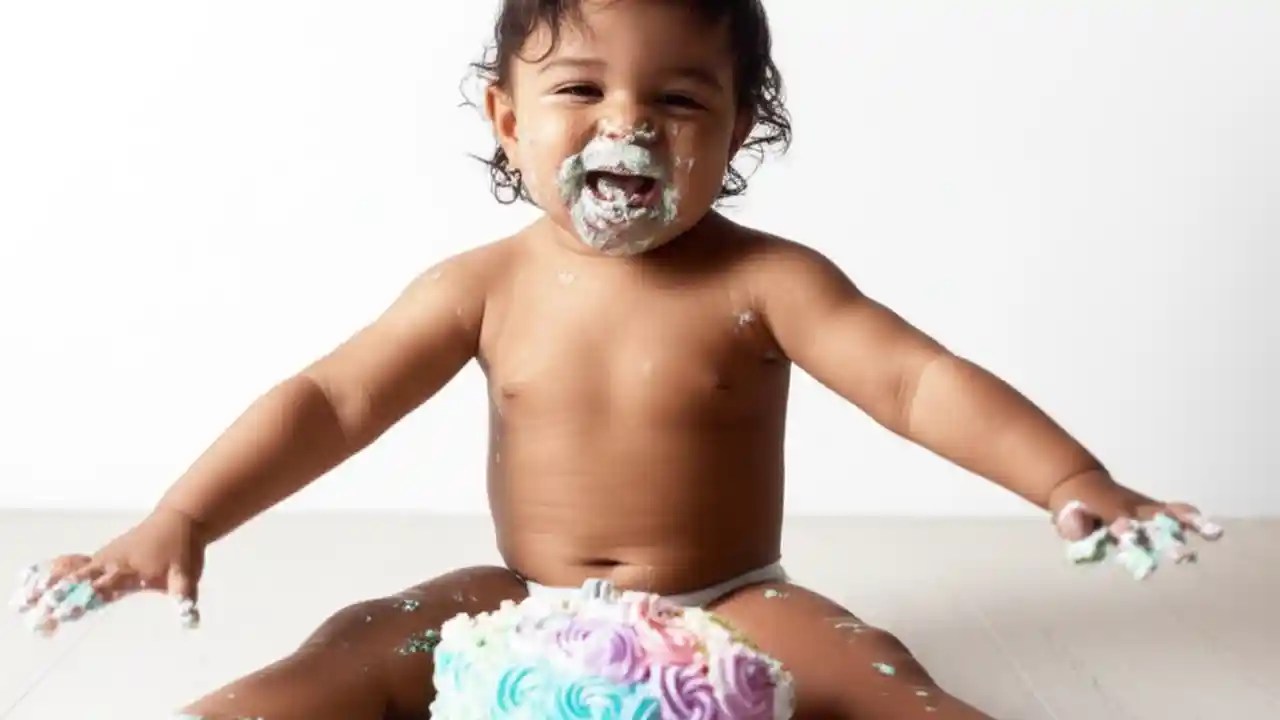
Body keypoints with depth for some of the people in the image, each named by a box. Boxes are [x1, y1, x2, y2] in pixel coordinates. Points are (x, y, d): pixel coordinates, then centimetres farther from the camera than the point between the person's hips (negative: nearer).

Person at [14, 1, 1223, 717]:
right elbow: (331, 402, -5)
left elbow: (919, 380, -19)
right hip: (524, 607, 3)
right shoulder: (482, 287, -5)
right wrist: (181, 520, -16)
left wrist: (1068, 478, -35)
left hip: (730, 608, -2)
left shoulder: (762, 282, -11)